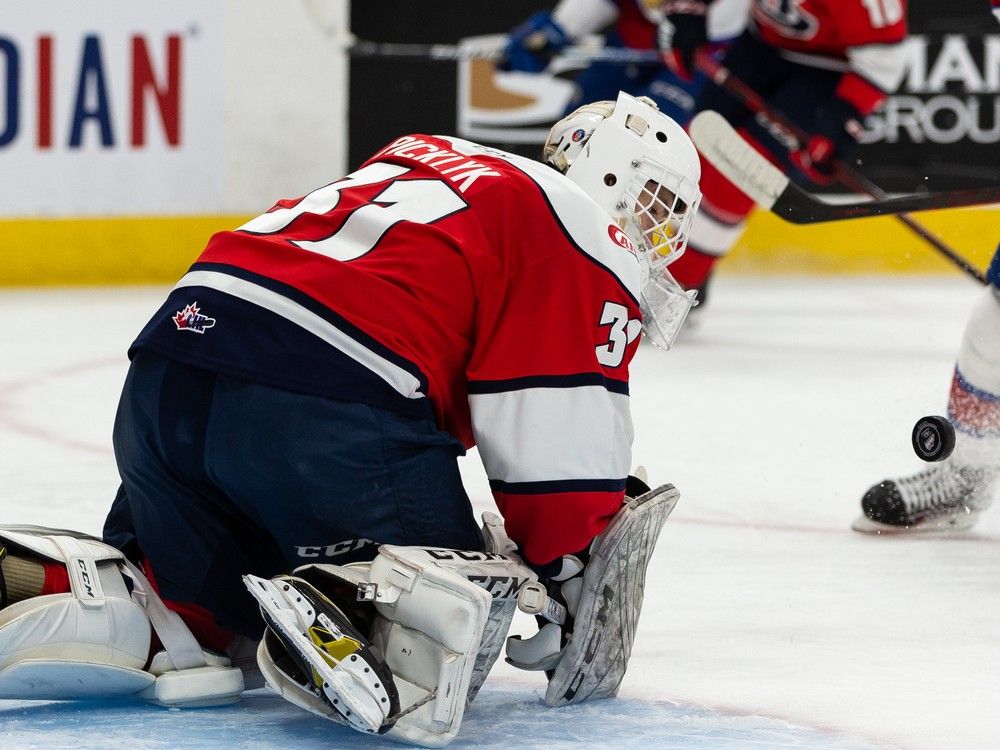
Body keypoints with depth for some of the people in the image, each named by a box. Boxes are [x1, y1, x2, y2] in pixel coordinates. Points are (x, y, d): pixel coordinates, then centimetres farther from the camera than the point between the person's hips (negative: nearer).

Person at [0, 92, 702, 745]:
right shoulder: (592, 255, 8)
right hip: (333, 414, -8)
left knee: (192, 603, 25)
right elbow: (569, 464, 0)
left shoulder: (421, 156, 32)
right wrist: (570, 581, 14)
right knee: (455, 598, 4)